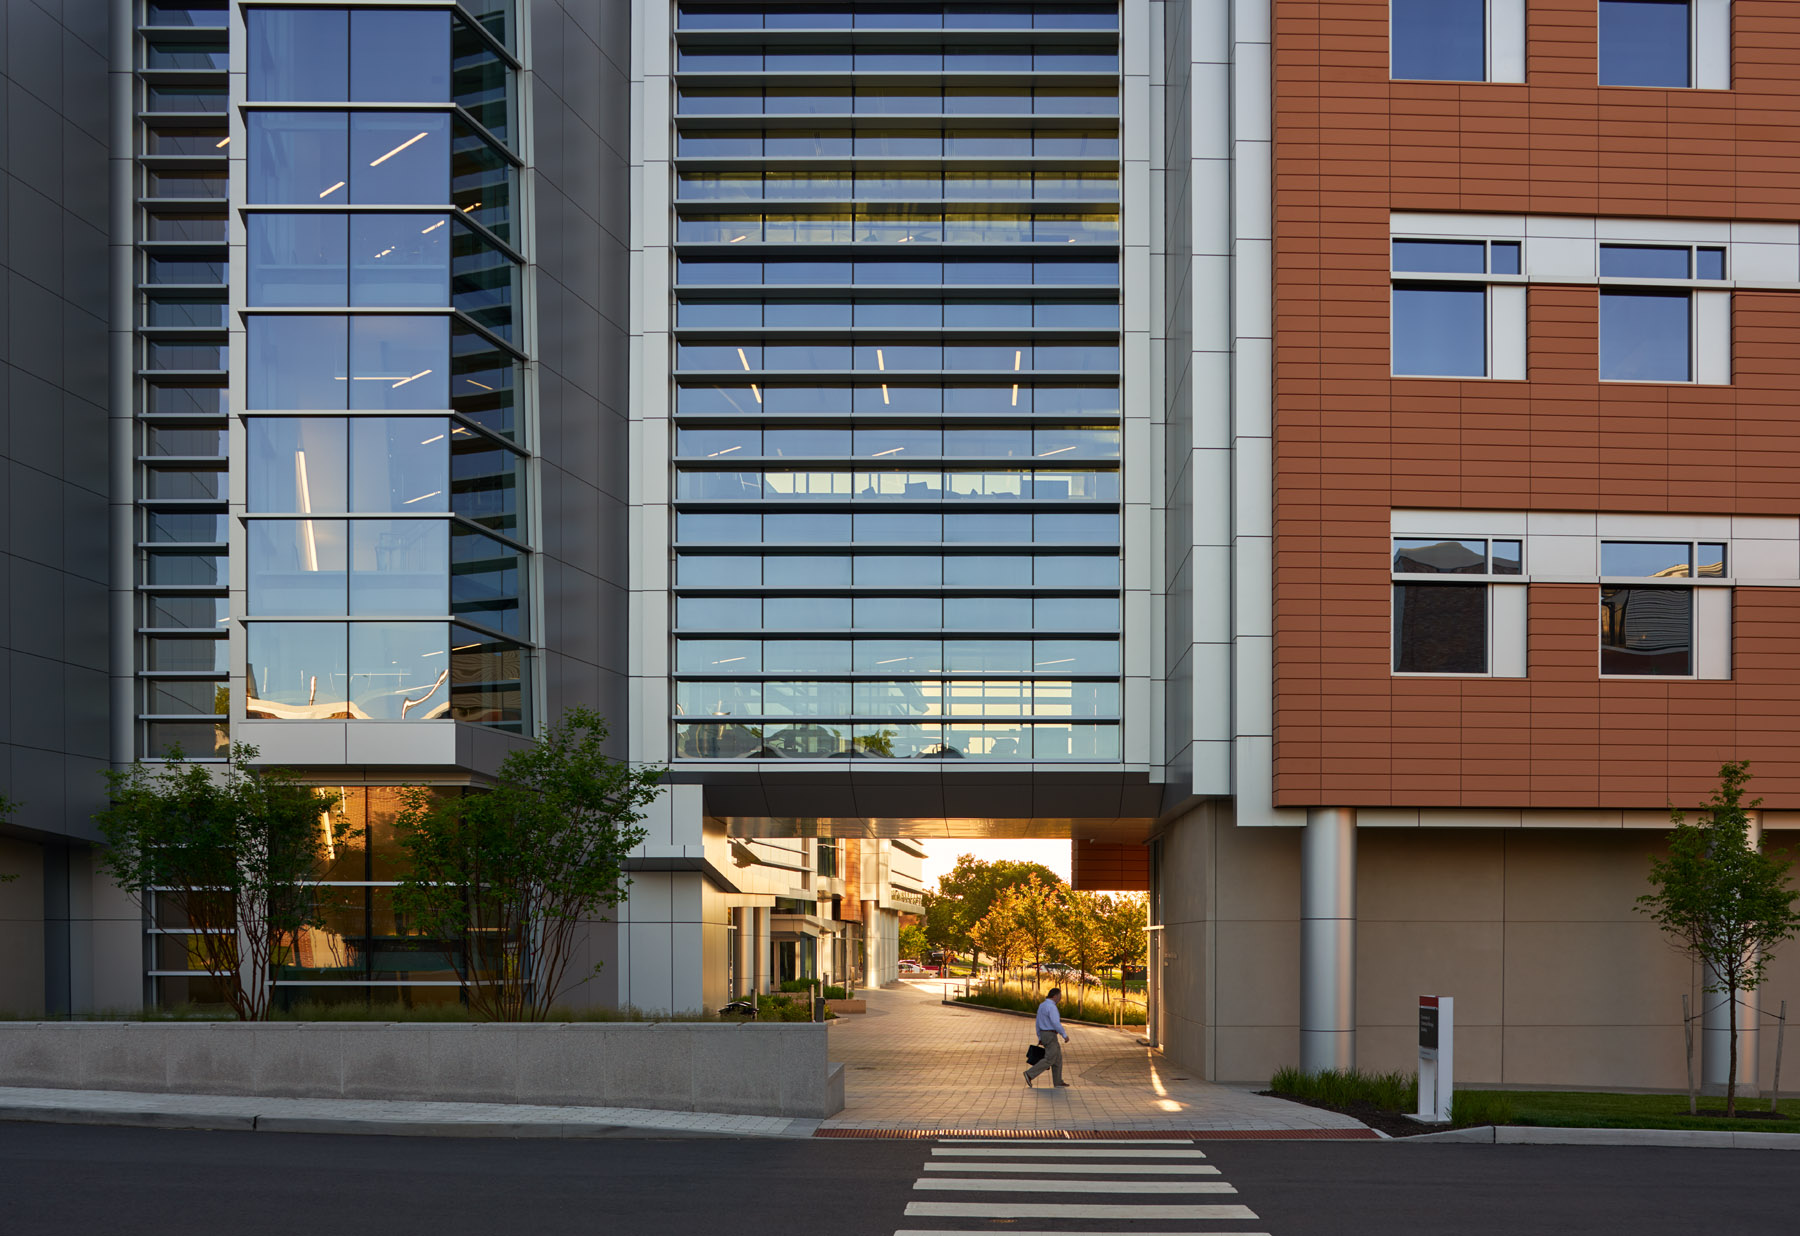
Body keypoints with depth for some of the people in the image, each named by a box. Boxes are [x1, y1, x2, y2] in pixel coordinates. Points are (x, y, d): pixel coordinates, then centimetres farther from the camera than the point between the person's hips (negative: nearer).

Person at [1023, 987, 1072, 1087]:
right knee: (1049, 1060, -5)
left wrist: (1040, 1038, 21)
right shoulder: (1051, 1007, -20)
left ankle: (1058, 1082, 15)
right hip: (1050, 1036, -10)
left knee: (1058, 1058, 14)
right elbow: (1056, 1024, -25)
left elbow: (1038, 1022, 15)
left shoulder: (1042, 1006, 10)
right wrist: (1065, 1035, -16)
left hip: (1044, 1035, 10)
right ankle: (1030, 1074, -8)